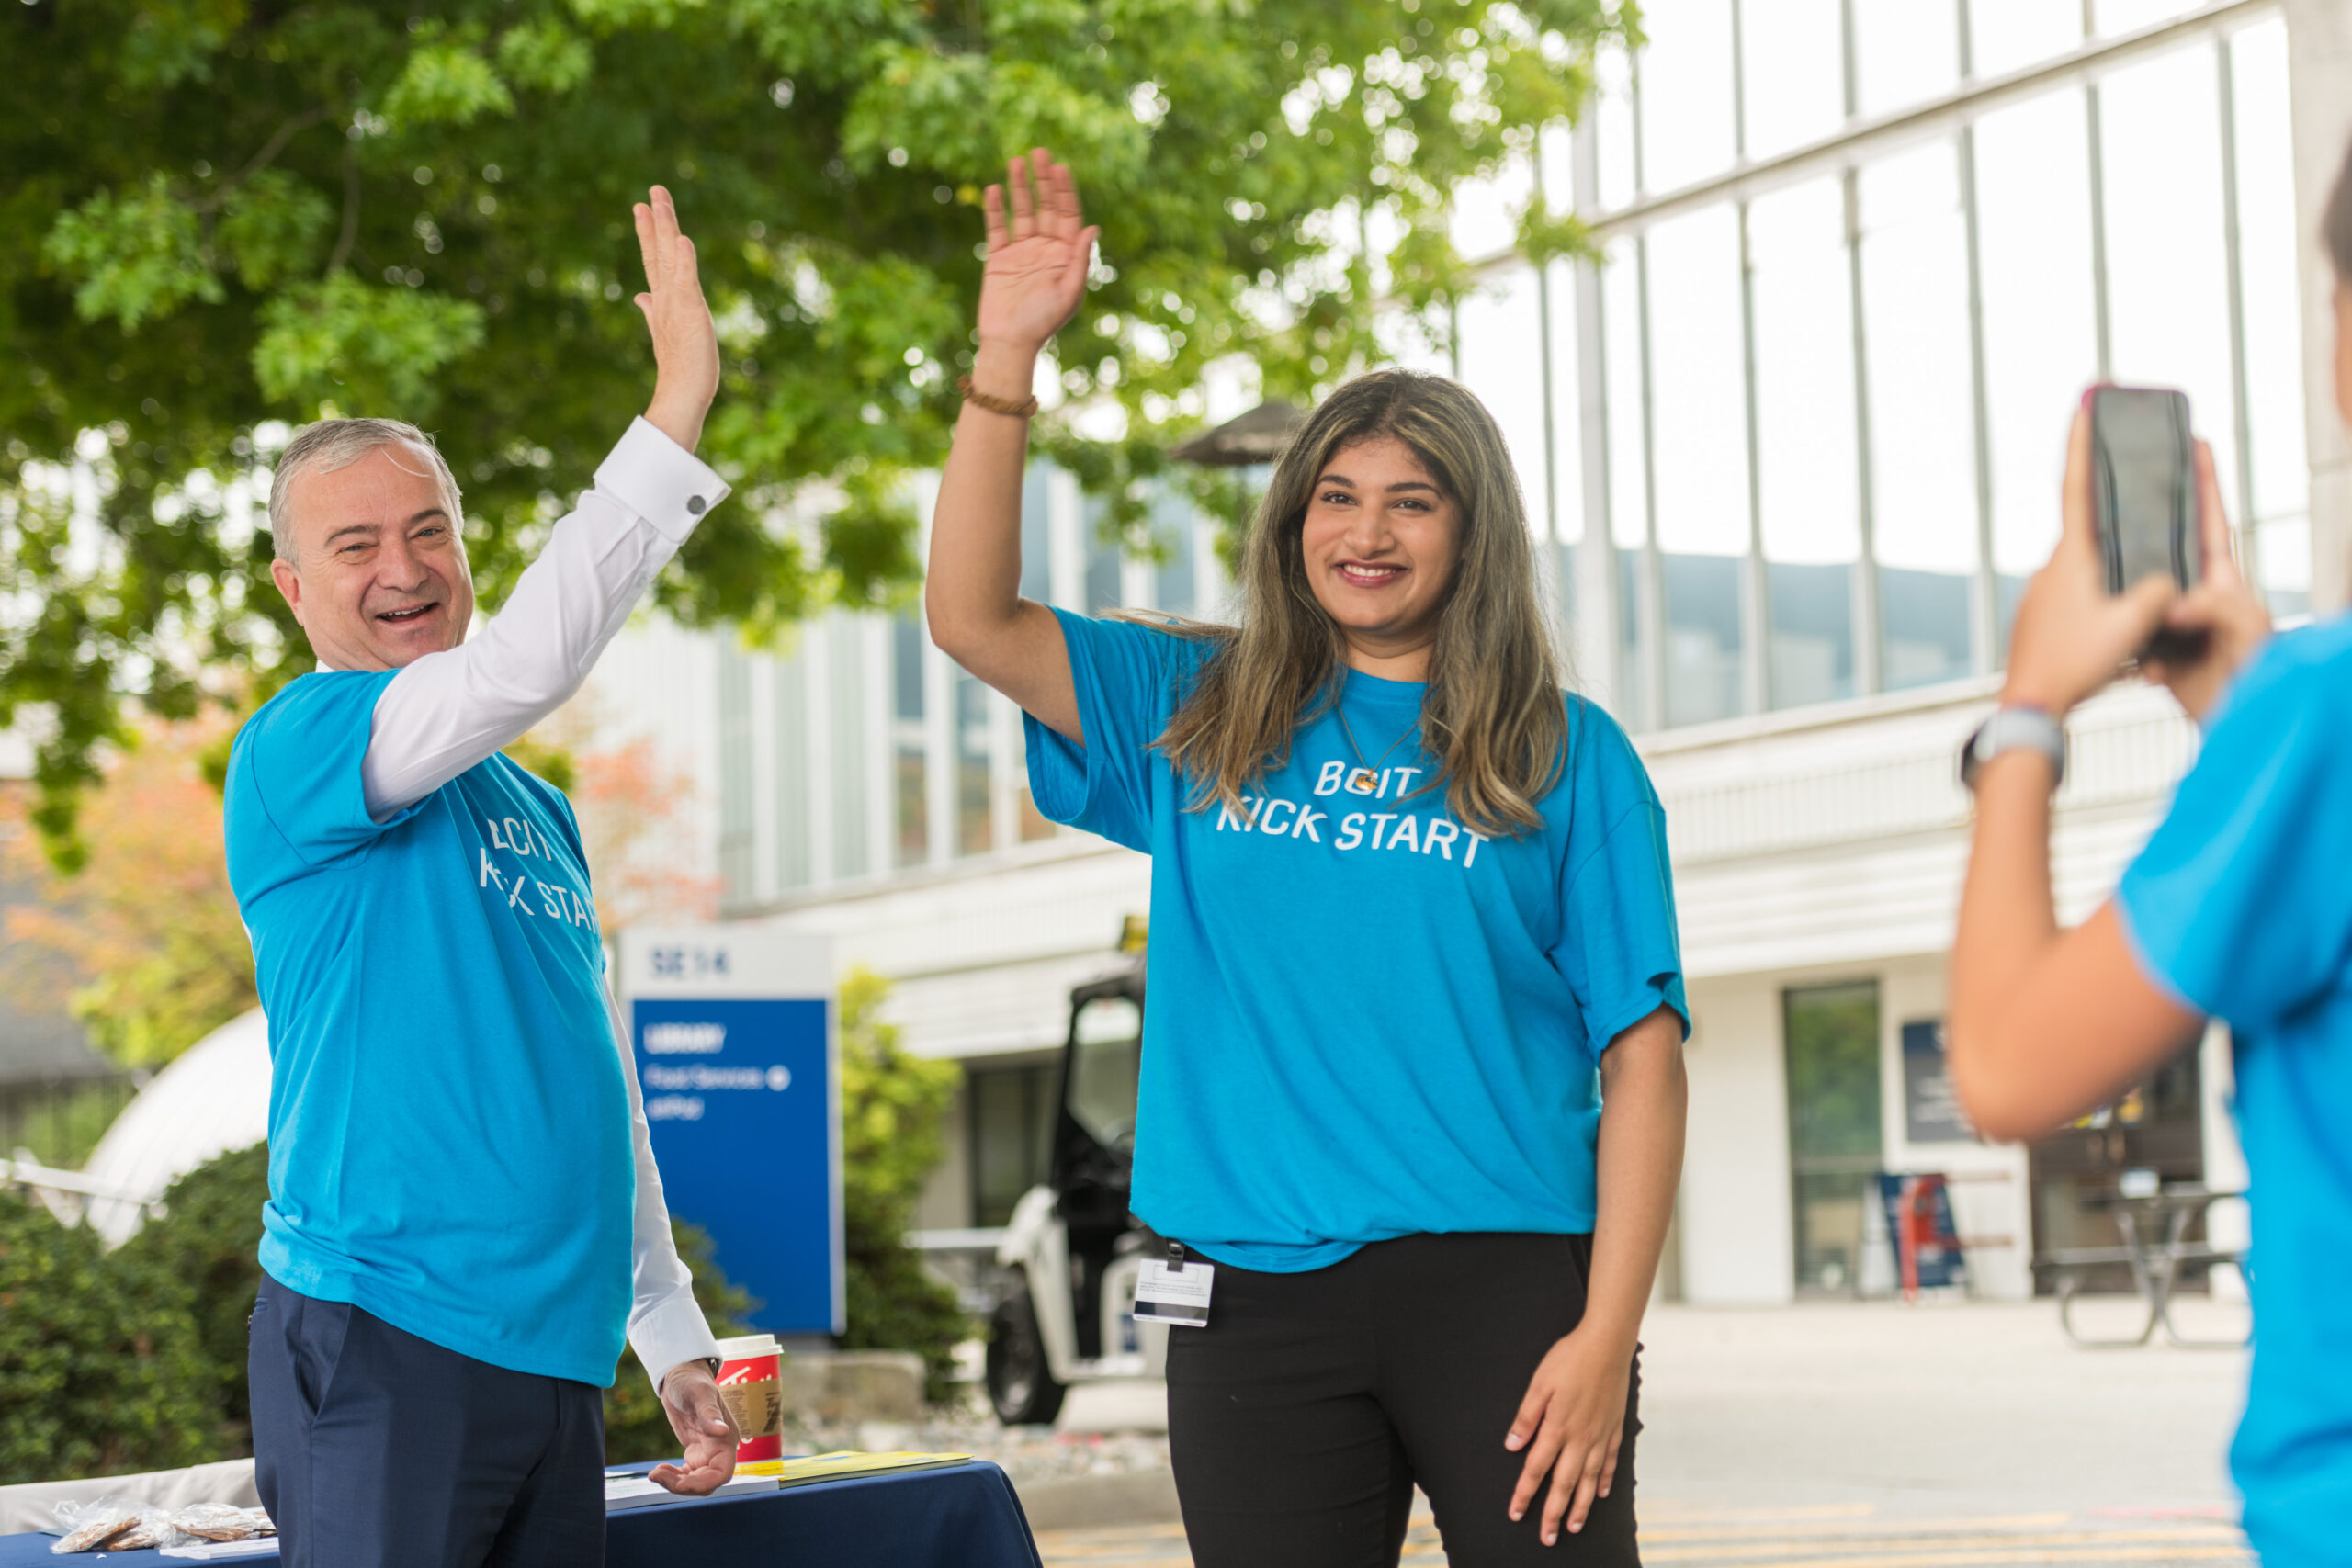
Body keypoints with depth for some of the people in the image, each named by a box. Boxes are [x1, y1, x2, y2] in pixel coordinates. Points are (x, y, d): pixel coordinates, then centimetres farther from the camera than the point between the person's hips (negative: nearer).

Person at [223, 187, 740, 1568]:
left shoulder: (536, 810, 19)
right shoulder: (296, 751, -5)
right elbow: (531, 663, -22)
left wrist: (677, 1339, 21)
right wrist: (680, 407, -21)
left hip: (555, 1355, 7)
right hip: (382, 1348, -7)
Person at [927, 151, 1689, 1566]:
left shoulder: (1568, 757, 4)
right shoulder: (1201, 719, 12)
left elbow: (1643, 1059, -1)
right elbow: (973, 617, 3)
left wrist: (1606, 1338, -10)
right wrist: (1009, 354, -5)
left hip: (1503, 1287, -2)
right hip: (1262, 1303, 2)